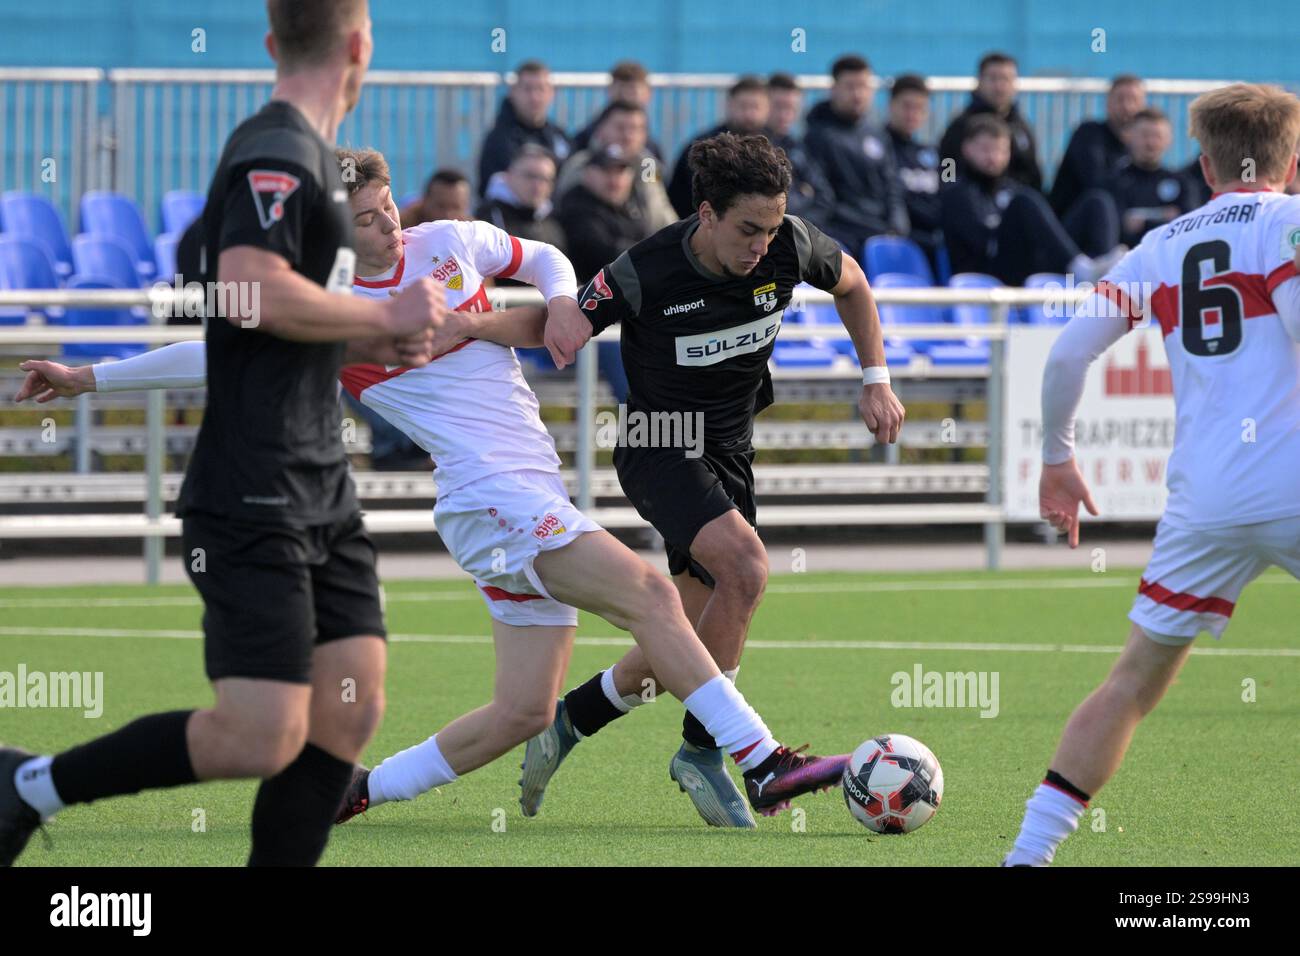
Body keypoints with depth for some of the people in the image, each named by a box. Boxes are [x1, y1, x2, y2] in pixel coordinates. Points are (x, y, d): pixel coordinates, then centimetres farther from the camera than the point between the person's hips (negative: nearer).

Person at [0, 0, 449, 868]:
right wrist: (385, 317, -17)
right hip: (252, 498, -10)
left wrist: (376, 341, 14)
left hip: (321, 494, 10)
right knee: (261, 741, -13)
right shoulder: (276, 154, -14)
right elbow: (250, 291, -29)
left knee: (349, 713, 2)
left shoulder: (310, 156, 17)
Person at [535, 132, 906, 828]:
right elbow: (563, 326, -15)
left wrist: (876, 381, 7)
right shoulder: (645, 274, -24)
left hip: (729, 450, 5)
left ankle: (568, 719, 25)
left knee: (690, 641, 3)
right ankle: (702, 749, -17)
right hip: (658, 448, -5)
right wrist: (561, 326, -39)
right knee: (745, 565, -30)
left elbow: (850, 282, 9)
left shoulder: (789, 249, -13)